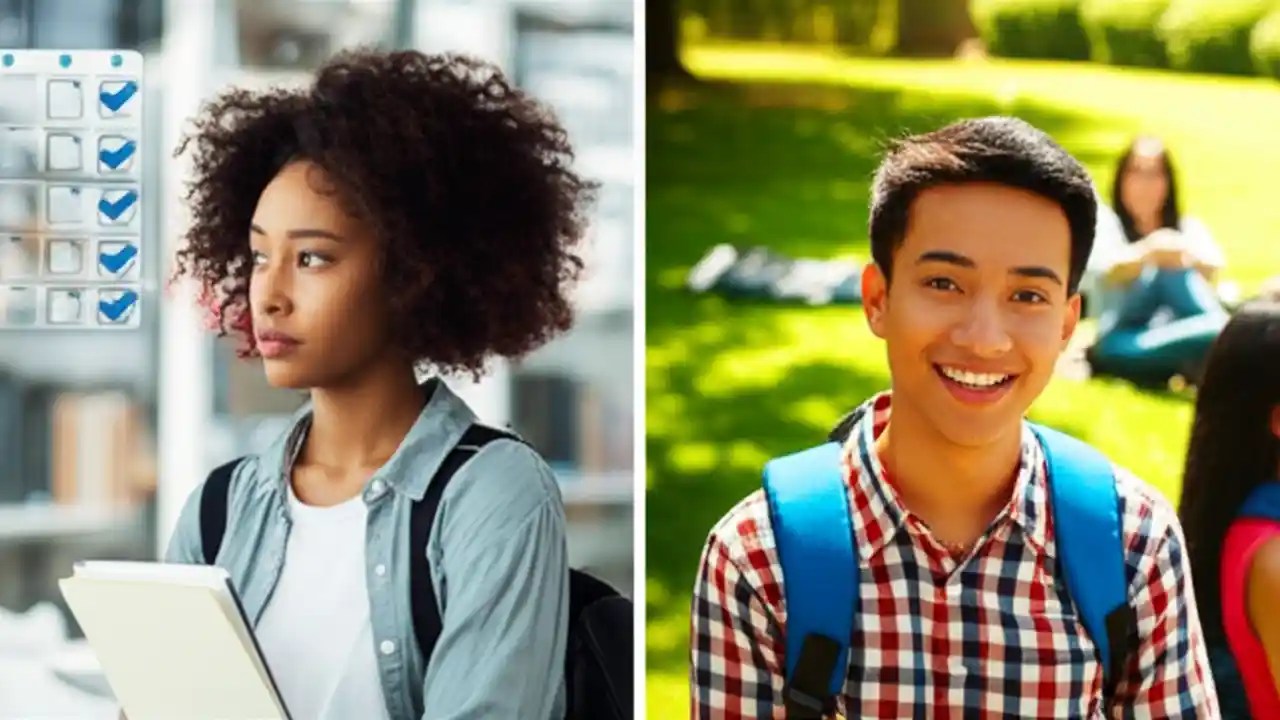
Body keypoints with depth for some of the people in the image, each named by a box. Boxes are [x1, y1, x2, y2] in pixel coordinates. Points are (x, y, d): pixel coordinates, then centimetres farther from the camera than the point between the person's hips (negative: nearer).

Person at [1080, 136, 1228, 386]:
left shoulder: (1188, 228, 19)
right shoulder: (1104, 222, 10)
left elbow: (1214, 272, -4)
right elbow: (1110, 271, -12)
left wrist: (1186, 256, -29)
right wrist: (1149, 251, -35)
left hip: (1170, 342, 3)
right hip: (1119, 345, -3)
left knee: (1172, 263, -25)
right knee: (1166, 268, -28)